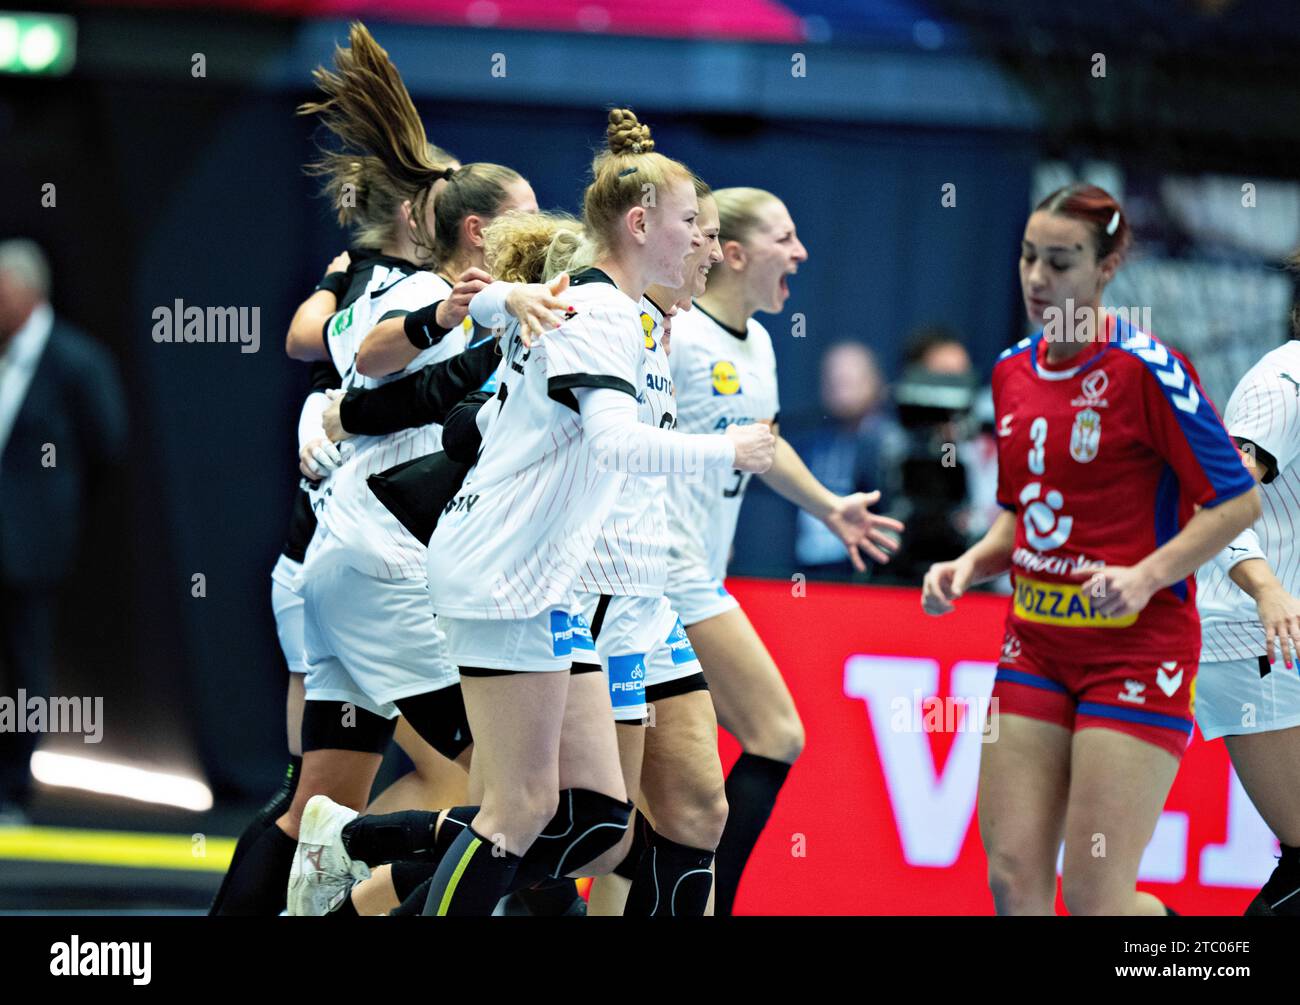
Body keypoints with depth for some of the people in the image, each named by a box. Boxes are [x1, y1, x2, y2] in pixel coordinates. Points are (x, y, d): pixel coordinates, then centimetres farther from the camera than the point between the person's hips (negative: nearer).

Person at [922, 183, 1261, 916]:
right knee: (1013, 879, -3)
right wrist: (969, 566, 3)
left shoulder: (1144, 371, -12)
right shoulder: (1013, 372, 10)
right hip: (1036, 645, 7)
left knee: (1093, 895, -10)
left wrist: (1145, 577, -22)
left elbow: (1238, 502, -11)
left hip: (1138, 648, -7)